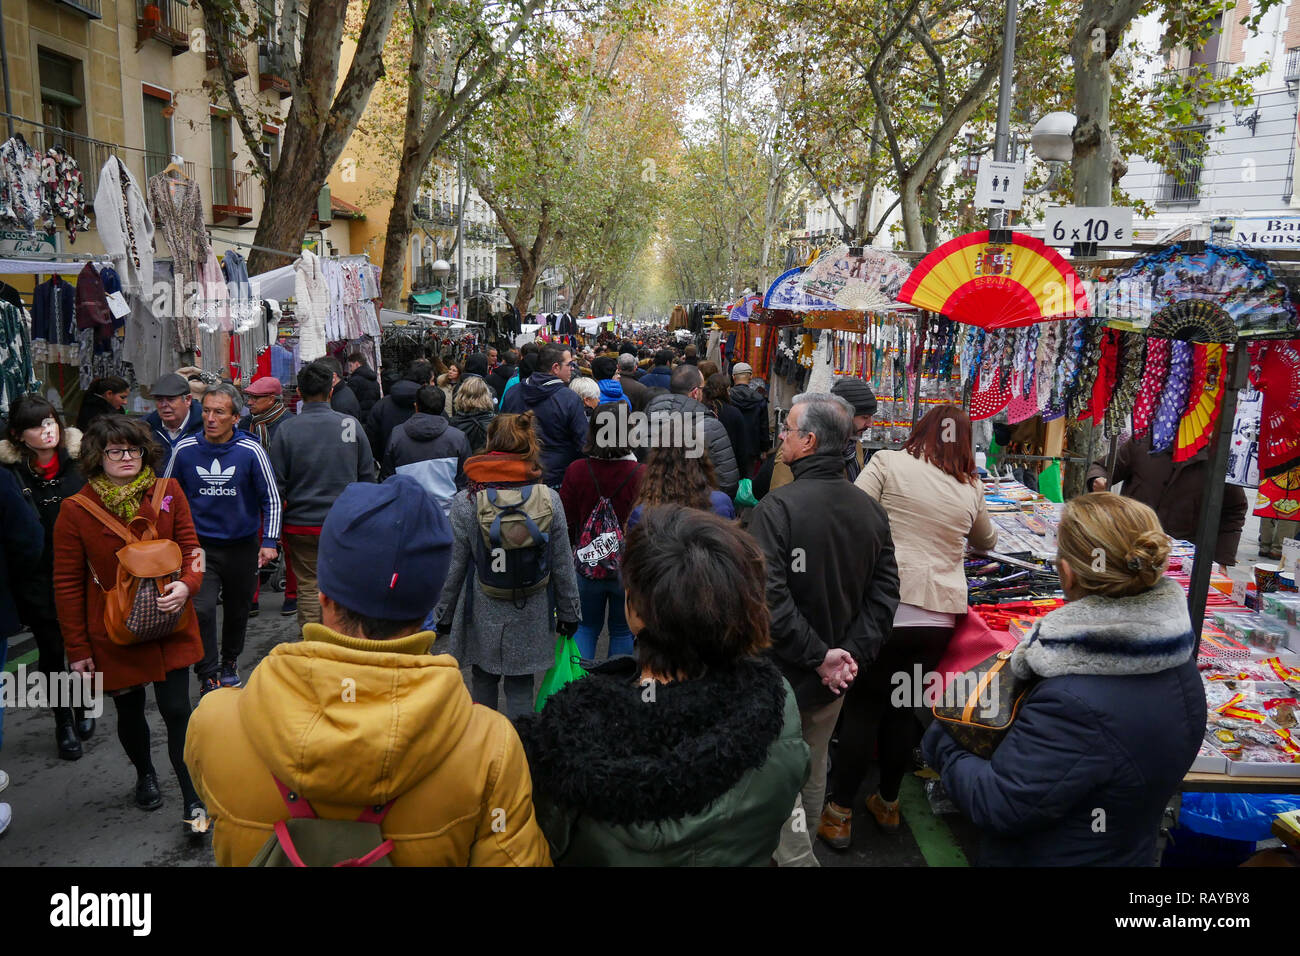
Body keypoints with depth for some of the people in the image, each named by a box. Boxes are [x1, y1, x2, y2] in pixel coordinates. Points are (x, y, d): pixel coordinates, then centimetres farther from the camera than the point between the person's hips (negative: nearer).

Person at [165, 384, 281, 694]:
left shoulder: (250, 451, -10)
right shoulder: (185, 449, -5)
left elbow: (272, 499, -4)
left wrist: (270, 541, -11)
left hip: (242, 546, 0)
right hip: (200, 546, 0)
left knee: (238, 611, 16)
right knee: (201, 610, -14)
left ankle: (230, 661, 40)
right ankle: (207, 676, 0)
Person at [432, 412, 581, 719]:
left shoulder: (465, 502, -12)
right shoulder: (550, 498, -8)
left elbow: (454, 568, -6)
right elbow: (563, 565, -2)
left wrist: (443, 616, 7)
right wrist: (568, 613, 11)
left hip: (482, 614, 0)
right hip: (531, 615, 1)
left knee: (483, 683, 18)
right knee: (521, 688, 11)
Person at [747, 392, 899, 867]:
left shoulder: (777, 507, -22)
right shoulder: (872, 510, -2)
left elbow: (768, 597, -28)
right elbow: (884, 593, -2)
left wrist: (819, 656, -19)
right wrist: (852, 654, -6)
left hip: (783, 674, -7)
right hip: (833, 682, 7)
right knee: (813, 773, 26)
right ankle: (800, 847, 45)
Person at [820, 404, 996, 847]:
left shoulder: (888, 463, -2)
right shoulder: (971, 488, 11)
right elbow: (987, 540, 30)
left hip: (887, 605, -3)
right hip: (941, 614, 4)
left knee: (863, 707, 8)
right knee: (903, 708, 18)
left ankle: (840, 814, 15)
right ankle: (888, 802, 33)